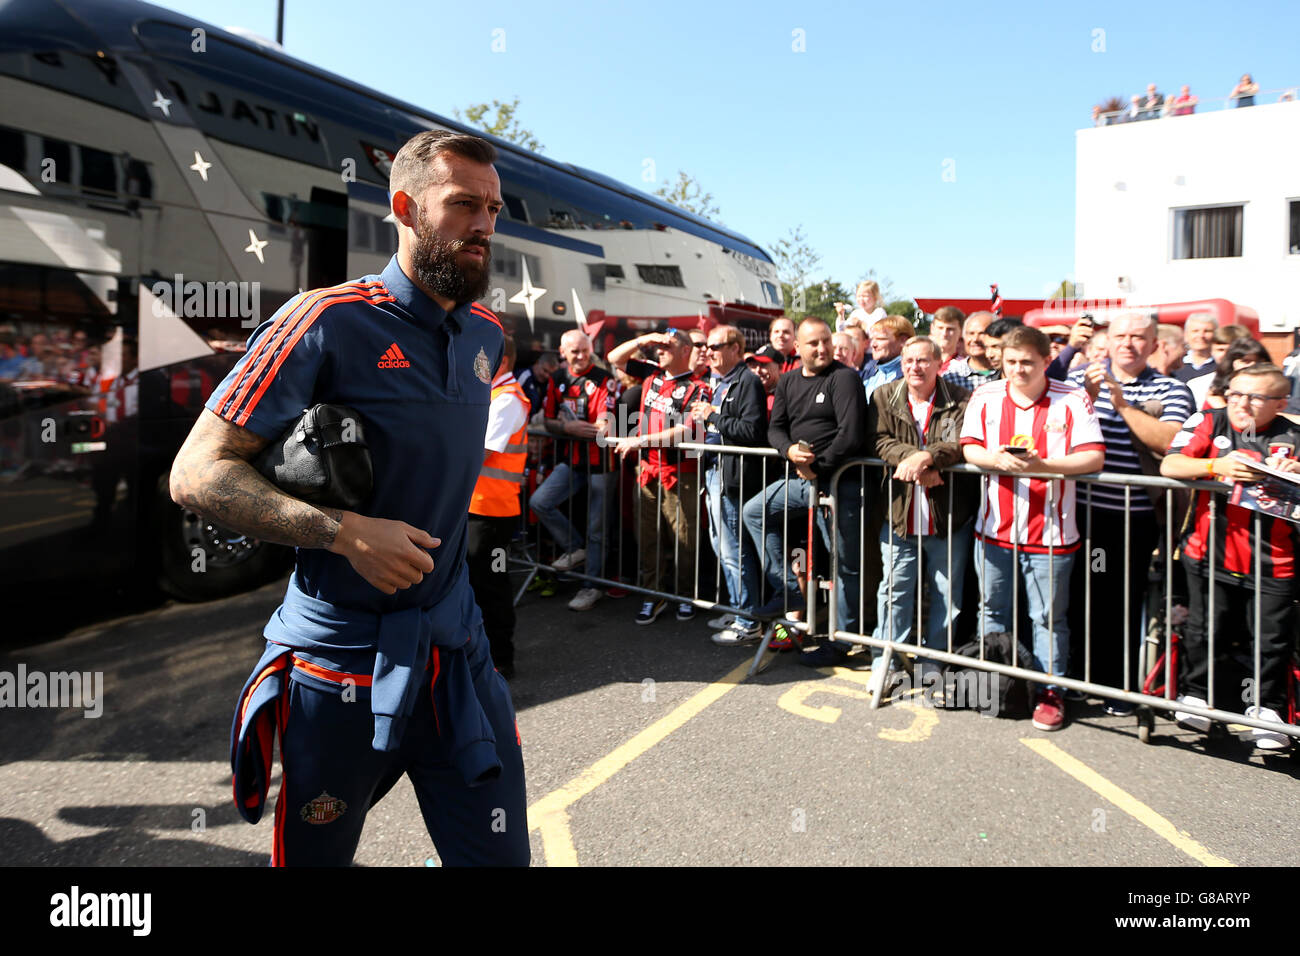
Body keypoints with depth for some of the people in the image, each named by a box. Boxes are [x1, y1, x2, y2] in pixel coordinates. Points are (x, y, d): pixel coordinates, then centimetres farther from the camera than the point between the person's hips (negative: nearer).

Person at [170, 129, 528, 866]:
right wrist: (344, 532, -25)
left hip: (458, 656, 5)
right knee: (316, 856, 16)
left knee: (500, 855, 10)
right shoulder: (329, 320, -12)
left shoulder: (488, 334, 7)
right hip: (340, 665, -4)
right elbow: (197, 474, -13)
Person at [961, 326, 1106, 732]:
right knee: (992, 612, 16)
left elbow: (1093, 457, -11)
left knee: (1048, 618, 6)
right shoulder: (985, 397, 3)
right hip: (995, 527, 3)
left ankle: (1050, 691, 22)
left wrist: (1043, 465, -25)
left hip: (1050, 531, -3)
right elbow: (969, 448, -1)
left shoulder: (1072, 400, -5)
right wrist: (997, 460, -22)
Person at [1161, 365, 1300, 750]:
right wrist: (1216, 466, -23)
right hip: (1211, 554, -1)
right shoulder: (1209, 422, 4)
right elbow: (1169, 465, -8)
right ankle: (1195, 695, 25)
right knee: (1204, 629, 5)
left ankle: (1267, 708, 24)